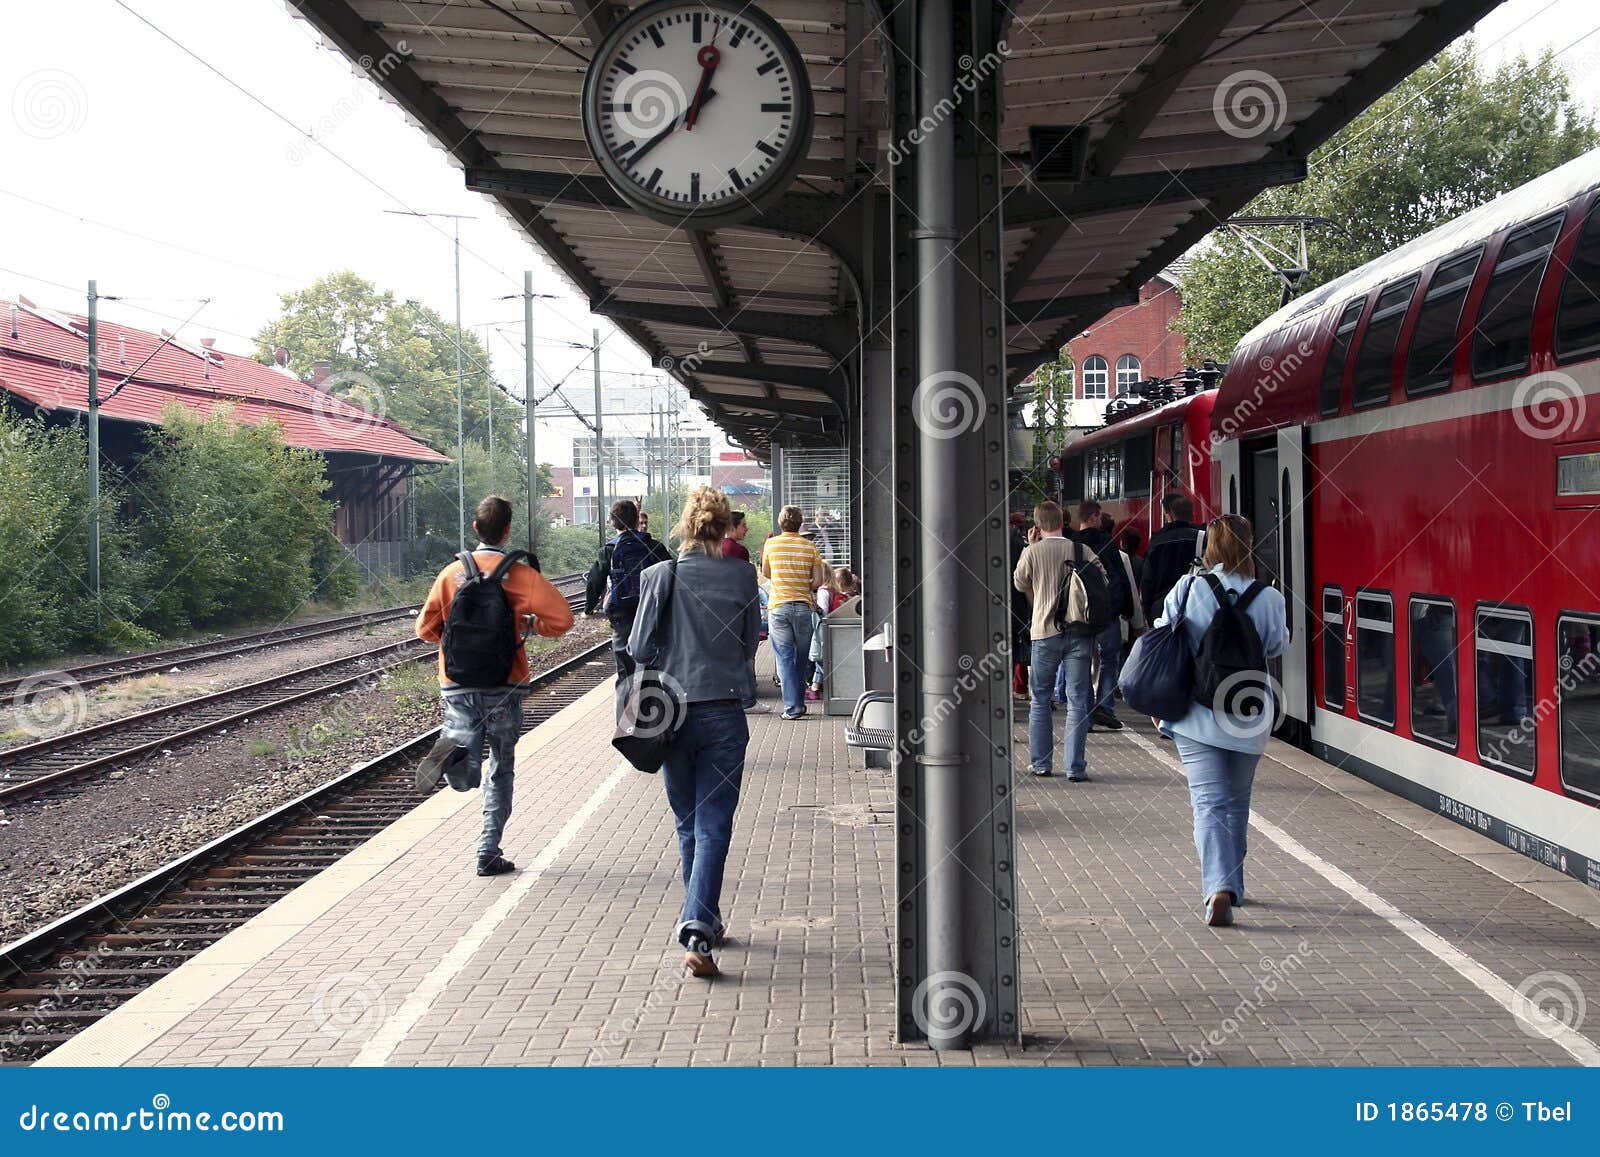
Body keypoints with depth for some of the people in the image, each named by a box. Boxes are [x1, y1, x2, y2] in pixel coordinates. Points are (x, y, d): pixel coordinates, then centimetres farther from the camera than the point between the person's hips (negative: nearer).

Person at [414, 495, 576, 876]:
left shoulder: (452, 573, 3)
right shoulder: (518, 574, -5)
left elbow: (426, 628, 6)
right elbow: (561, 619, -14)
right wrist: (530, 625, 5)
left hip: (458, 685, 1)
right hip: (503, 687, -1)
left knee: (465, 777, 0)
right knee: (500, 771, 14)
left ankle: (454, 750, -34)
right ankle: (489, 854, 14)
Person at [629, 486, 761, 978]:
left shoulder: (660, 576, -4)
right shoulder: (742, 576, -3)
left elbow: (639, 649, -2)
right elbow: (749, 643, 6)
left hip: (674, 712, 1)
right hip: (725, 712, -1)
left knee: (689, 826, 17)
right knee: (714, 827, 0)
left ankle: (705, 923, 29)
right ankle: (698, 929, -14)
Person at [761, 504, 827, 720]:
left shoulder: (771, 544, 0)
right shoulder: (810, 546, 0)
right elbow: (819, 580, -3)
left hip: (778, 606, -1)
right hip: (803, 606, 1)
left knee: (785, 657, 0)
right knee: (801, 658, 13)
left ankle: (792, 707, -8)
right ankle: (799, 703, 22)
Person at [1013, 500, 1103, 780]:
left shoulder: (1032, 552, -6)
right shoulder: (1082, 550, -2)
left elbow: (1019, 584, 11)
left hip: (1045, 633, -1)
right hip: (1080, 632, 1)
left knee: (1040, 699, 13)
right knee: (1077, 701, 3)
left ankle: (1040, 762, 16)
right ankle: (1075, 766, 1)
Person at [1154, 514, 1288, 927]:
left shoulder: (1186, 589, -7)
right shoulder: (1269, 598, -6)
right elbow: (1276, 647, 8)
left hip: (1195, 712, -1)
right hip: (1249, 715, 2)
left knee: (1209, 801, -4)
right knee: (1237, 803, 19)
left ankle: (1219, 888, -21)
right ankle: (1232, 884, 31)